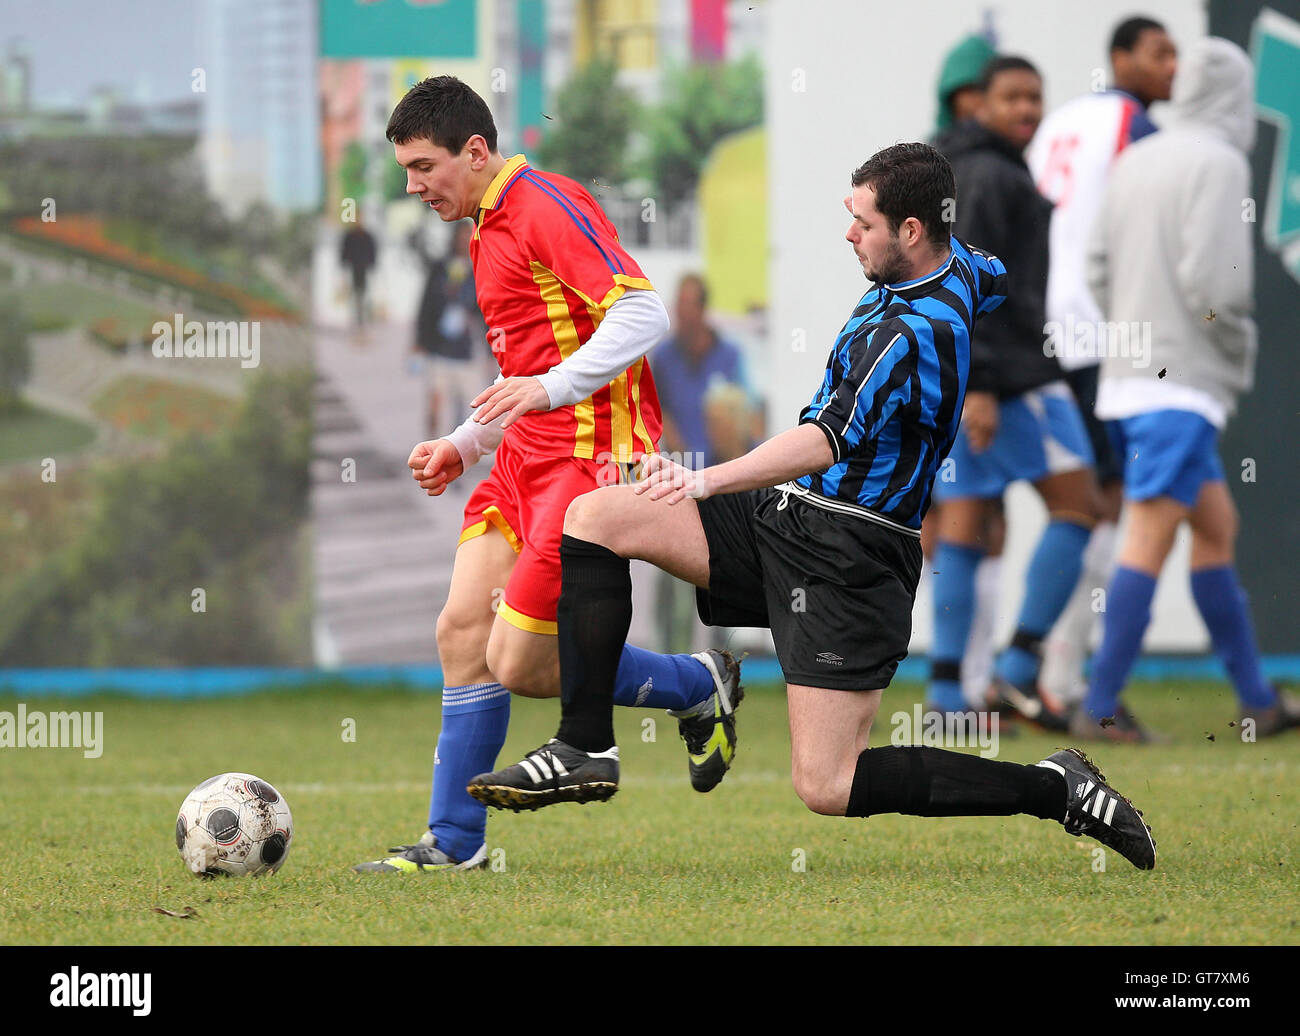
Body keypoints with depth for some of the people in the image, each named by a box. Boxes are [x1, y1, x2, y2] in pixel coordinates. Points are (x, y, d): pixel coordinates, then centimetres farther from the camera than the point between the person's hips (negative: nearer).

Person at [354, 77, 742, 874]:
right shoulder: (491, 231, 19)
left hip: (588, 459, -9)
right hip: (526, 459, 9)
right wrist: (465, 445, 19)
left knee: (519, 665, -9)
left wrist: (549, 387, -27)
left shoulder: (549, 206, -12)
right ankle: (454, 843, 8)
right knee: (462, 633, 1)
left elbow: (644, 313, -22)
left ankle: (699, 687, 11)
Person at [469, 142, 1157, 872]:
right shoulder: (959, 265, 5)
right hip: (784, 514, 10)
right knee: (595, 517, -2)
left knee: (828, 788, -14)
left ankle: (1056, 790, -1)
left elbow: (828, 441, -34)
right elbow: (1000, 280, 30)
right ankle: (586, 750, -5)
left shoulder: (914, 333, -23)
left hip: (845, 553, -10)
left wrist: (710, 481, -42)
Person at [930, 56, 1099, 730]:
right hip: (1006, 369, -10)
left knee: (963, 523, 6)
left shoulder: (963, 173, 20)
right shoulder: (990, 176, -11)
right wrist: (978, 386, -24)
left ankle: (946, 691, 2)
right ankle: (1019, 668, -10)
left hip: (965, 379, 10)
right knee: (1076, 505, -5)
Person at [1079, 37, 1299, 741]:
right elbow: (1208, 274, -19)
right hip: (1182, 380, -9)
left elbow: (1098, 269, 13)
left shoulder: (1133, 162, 13)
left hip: (1128, 369, 9)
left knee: (1215, 526, 14)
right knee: (1150, 539, -9)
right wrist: (1239, 343, -3)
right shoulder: (1217, 163, -10)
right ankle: (1100, 706, -11)